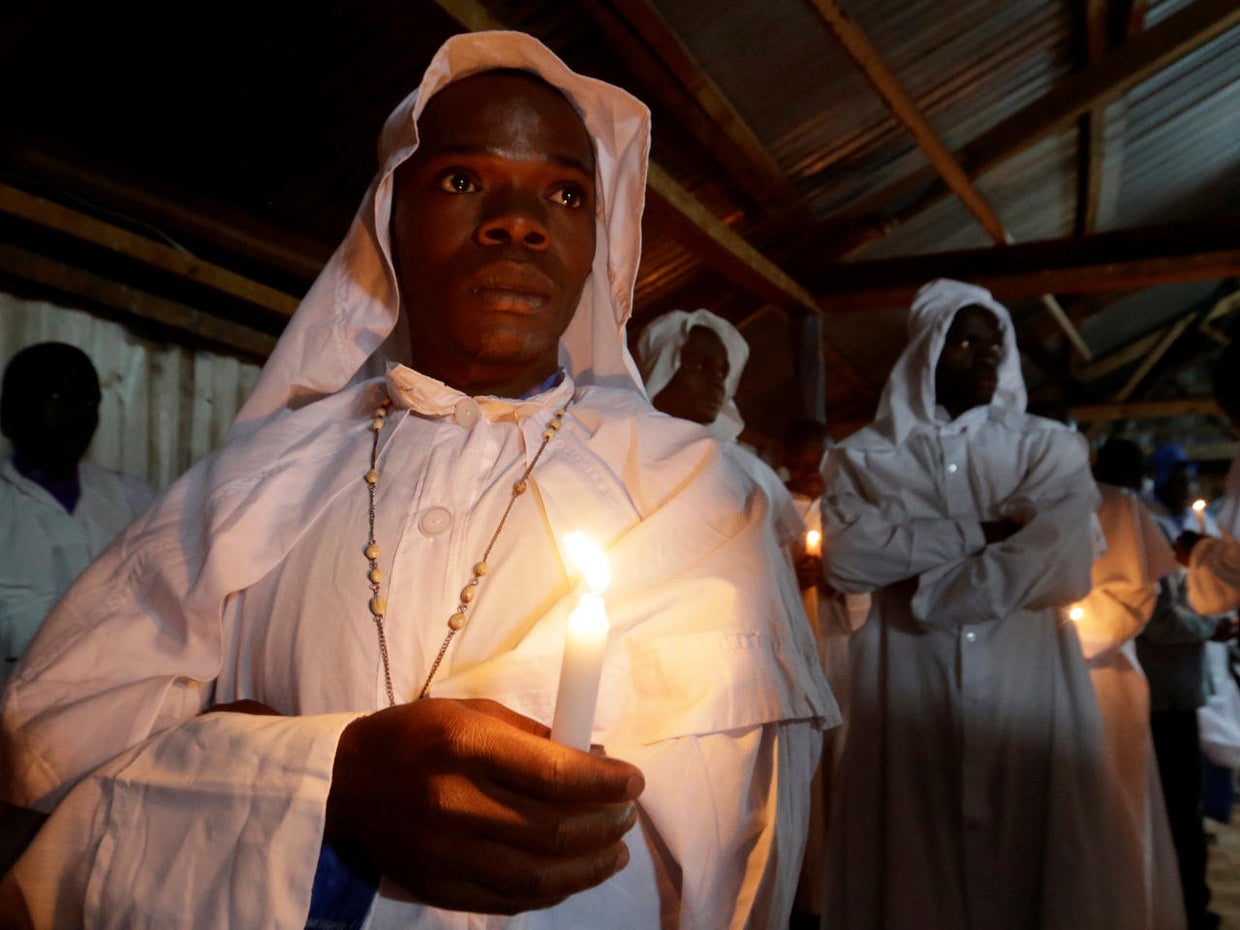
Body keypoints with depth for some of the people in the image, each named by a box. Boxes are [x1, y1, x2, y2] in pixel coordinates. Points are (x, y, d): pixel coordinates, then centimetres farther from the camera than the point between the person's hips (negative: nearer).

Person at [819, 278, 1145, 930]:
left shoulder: (1050, 449, 9)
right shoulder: (866, 457, 7)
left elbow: (1065, 567, -6)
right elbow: (847, 558, -10)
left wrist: (925, 588, -8)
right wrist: (981, 531, -9)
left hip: (1029, 695, 1)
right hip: (911, 697, 0)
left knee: (1037, 863, 3)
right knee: (915, 874, 3)